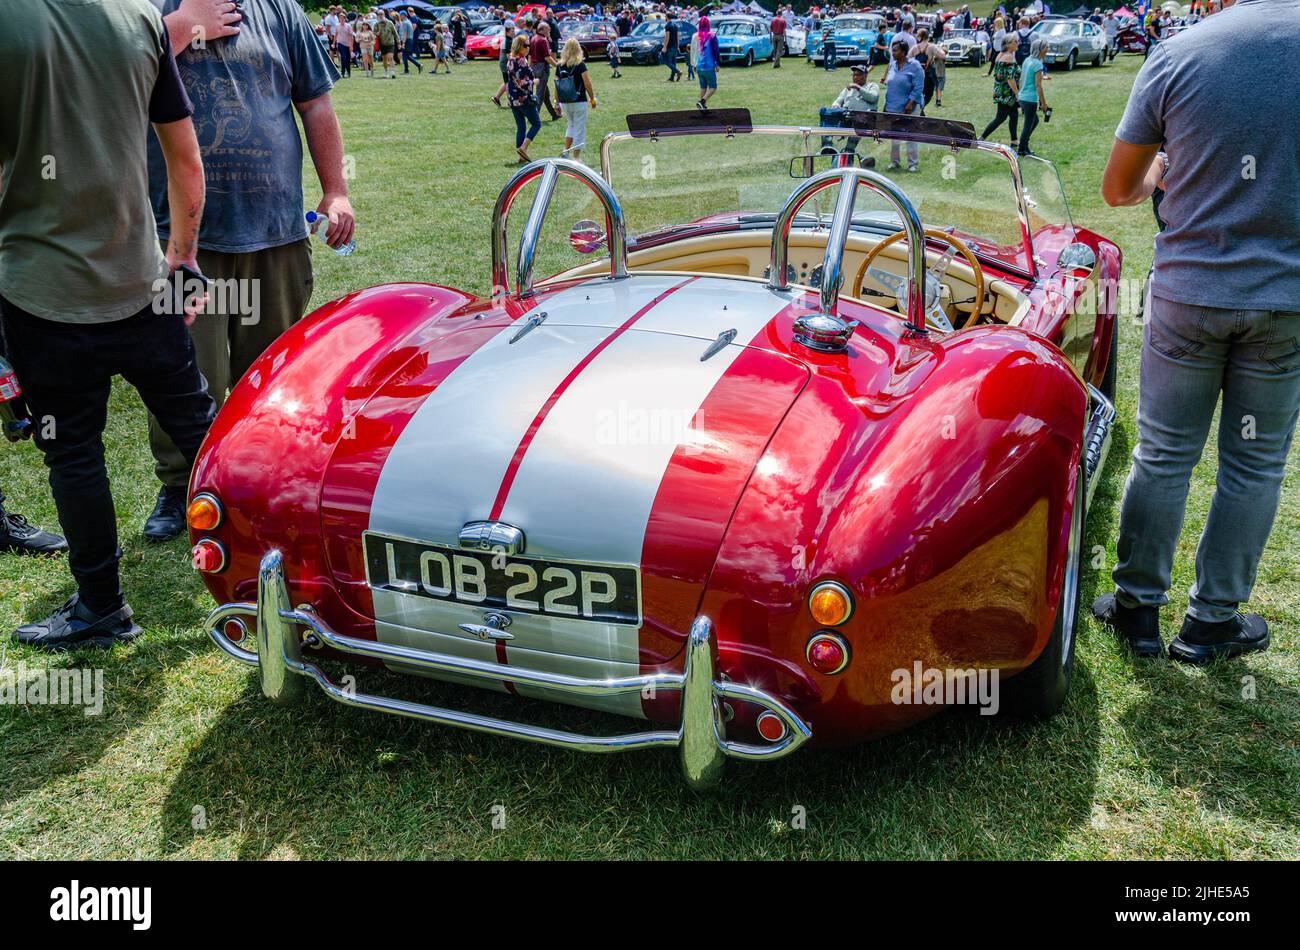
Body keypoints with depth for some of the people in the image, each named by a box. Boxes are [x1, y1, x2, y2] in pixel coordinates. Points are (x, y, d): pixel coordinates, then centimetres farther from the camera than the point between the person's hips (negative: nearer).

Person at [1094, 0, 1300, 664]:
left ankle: (1138, 607, 21)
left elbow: (1116, 191, 1)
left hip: (1188, 291, 0)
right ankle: (1212, 619, 22)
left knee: (1163, 454, 12)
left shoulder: (1175, 55, -7)